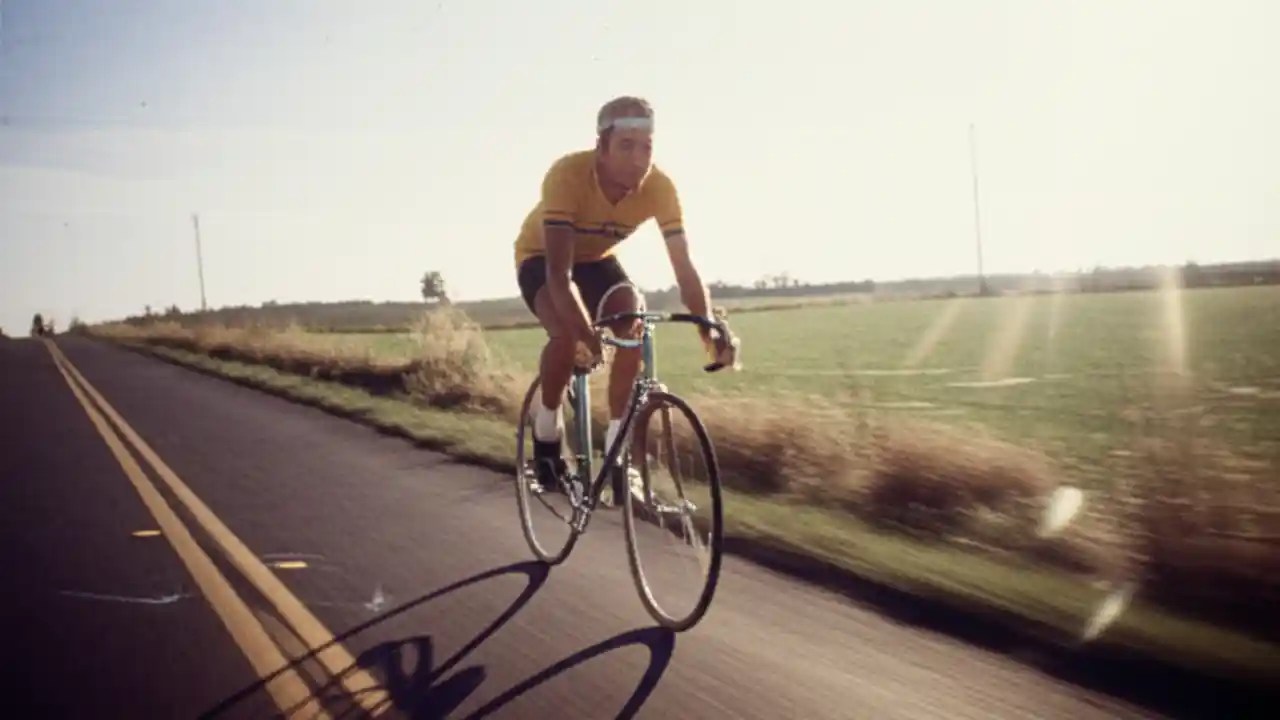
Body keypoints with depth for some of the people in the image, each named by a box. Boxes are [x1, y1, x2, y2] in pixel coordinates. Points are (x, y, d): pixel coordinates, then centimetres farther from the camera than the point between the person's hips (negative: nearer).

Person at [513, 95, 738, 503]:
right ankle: (546, 435, -6)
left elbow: (684, 268, -28)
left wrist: (711, 333, -42)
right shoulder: (567, 176, -38)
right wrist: (586, 333, -57)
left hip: (596, 259, 4)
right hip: (540, 257, -4)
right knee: (567, 332, -32)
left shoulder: (659, 187, -27)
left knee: (635, 326, -23)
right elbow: (559, 269, -43)